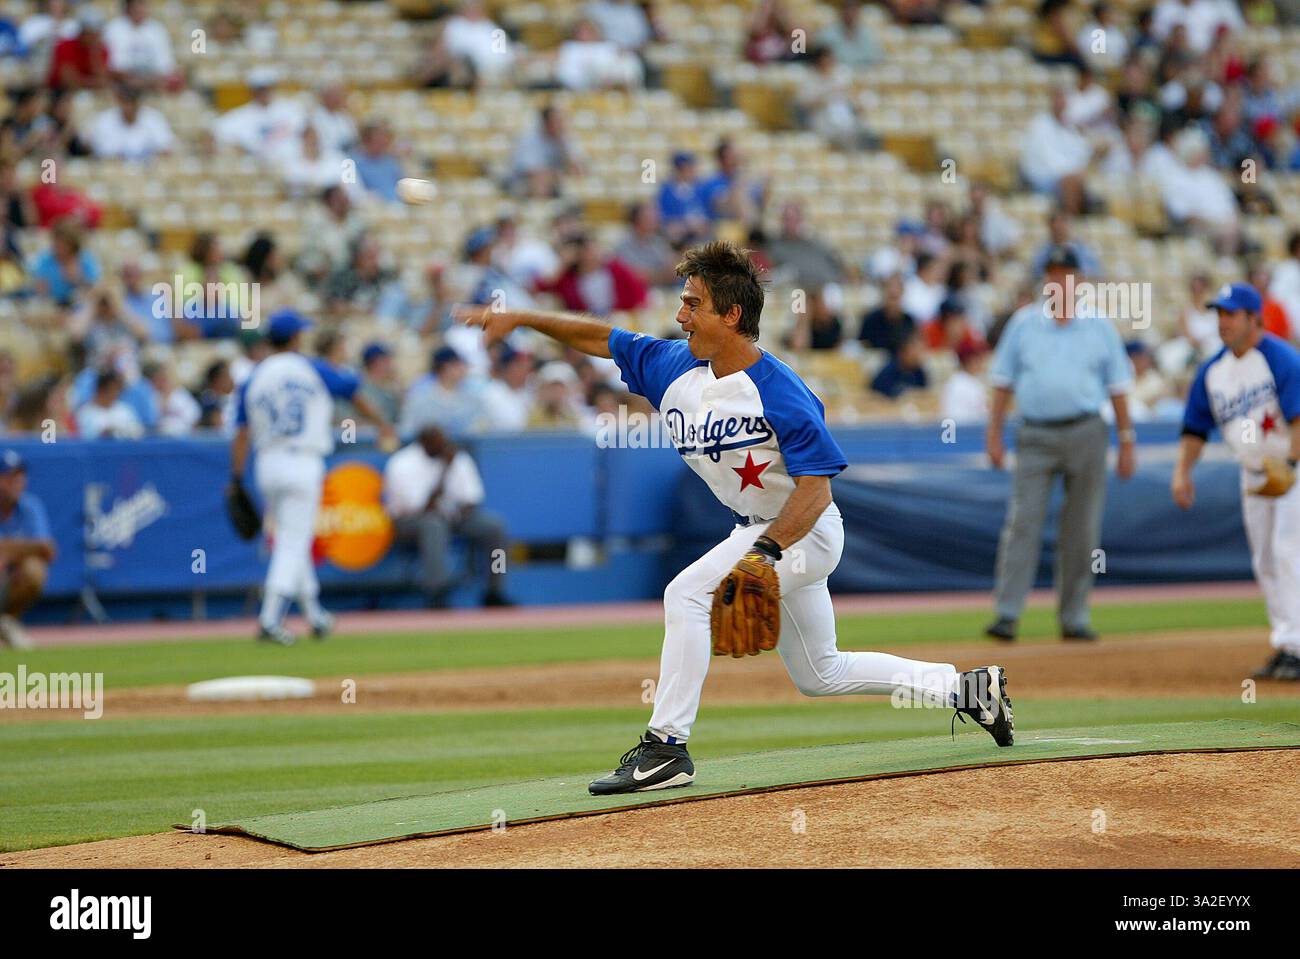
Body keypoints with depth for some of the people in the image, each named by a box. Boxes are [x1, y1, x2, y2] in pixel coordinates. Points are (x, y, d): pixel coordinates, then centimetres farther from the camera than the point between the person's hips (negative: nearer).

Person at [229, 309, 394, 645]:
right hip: (303, 463, -4)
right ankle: (269, 620, -14)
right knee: (293, 544, -4)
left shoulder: (253, 380, 4)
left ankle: (314, 614, 25)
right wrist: (382, 424, 24)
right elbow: (353, 393, 10)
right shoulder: (313, 370, -1)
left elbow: (242, 434, -1)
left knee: (291, 542, 18)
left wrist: (237, 479, 1)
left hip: (267, 466, 4)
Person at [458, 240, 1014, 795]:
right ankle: (963, 687, 31)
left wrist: (766, 551, -39)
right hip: (757, 531, 9)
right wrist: (522, 319, -3)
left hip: (805, 532, -9)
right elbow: (599, 339, 6)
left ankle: (665, 749, -22)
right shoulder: (673, 367, -4)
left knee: (687, 593, -25)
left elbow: (815, 490, -27)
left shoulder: (781, 395, -26)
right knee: (820, 676, 18)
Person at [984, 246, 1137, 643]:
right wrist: (994, 434, -1)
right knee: (1023, 523, -10)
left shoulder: (1099, 327, 7)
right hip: (1036, 437, -1)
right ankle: (1007, 614, -12)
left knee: (1081, 531, 3)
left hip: (1085, 435, 1)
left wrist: (1127, 442, 4)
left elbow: (1117, 387, 9)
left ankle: (1074, 618, 10)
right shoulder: (1024, 323, 7)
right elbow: (1003, 382, 7)